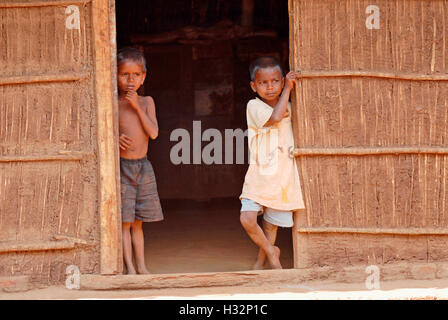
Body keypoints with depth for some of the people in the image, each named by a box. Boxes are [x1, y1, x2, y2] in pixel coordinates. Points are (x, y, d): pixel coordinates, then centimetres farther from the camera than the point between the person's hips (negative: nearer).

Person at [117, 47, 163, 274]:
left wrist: (137, 107, -11)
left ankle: (141, 266, 16)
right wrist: (115, 139, -21)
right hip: (122, 167, -3)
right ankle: (129, 268, 0)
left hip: (143, 167, 3)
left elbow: (153, 132, -6)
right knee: (124, 221, -4)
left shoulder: (146, 102, 6)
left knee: (137, 222, 10)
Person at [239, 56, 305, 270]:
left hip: (282, 178, 4)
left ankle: (260, 262, 26)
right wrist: (287, 89, -14)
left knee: (270, 226, 7)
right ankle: (271, 252, 5)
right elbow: (275, 117, -22)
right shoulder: (254, 106, -5)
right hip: (258, 174, -4)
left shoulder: (287, 107, 11)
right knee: (247, 219, -18)